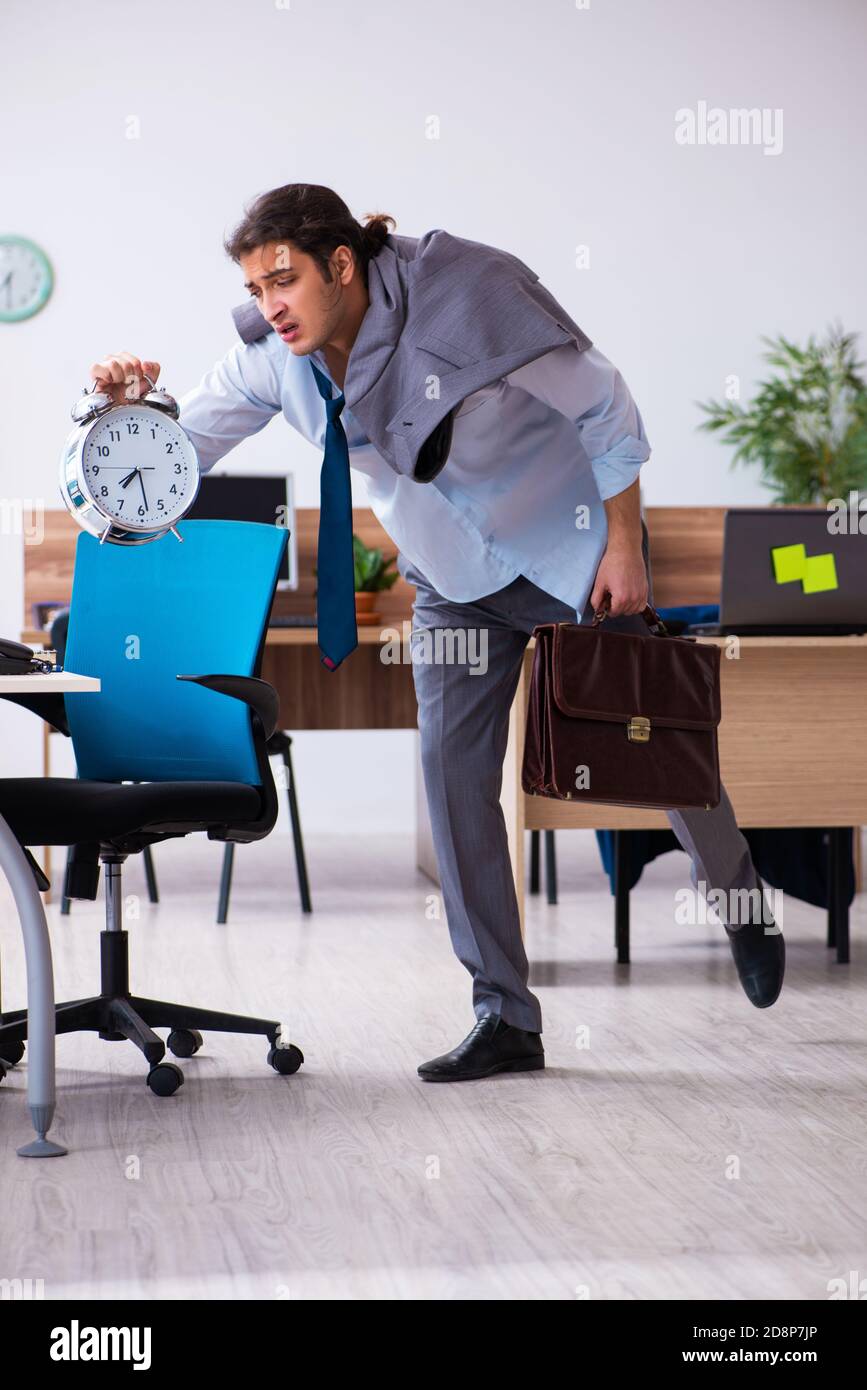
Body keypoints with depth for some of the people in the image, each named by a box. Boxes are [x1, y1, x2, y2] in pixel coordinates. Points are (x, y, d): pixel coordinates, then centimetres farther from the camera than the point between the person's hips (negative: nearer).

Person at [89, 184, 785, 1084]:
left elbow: (600, 402, -19)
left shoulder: (463, 291, -28)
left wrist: (625, 544, -16)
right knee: (452, 772, -7)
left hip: (570, 548, -4)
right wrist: (130, 406, -26)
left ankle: (739, 904, 36)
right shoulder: (271, 356, -12)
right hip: (451, 576, 5)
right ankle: (506, 1018, 1)